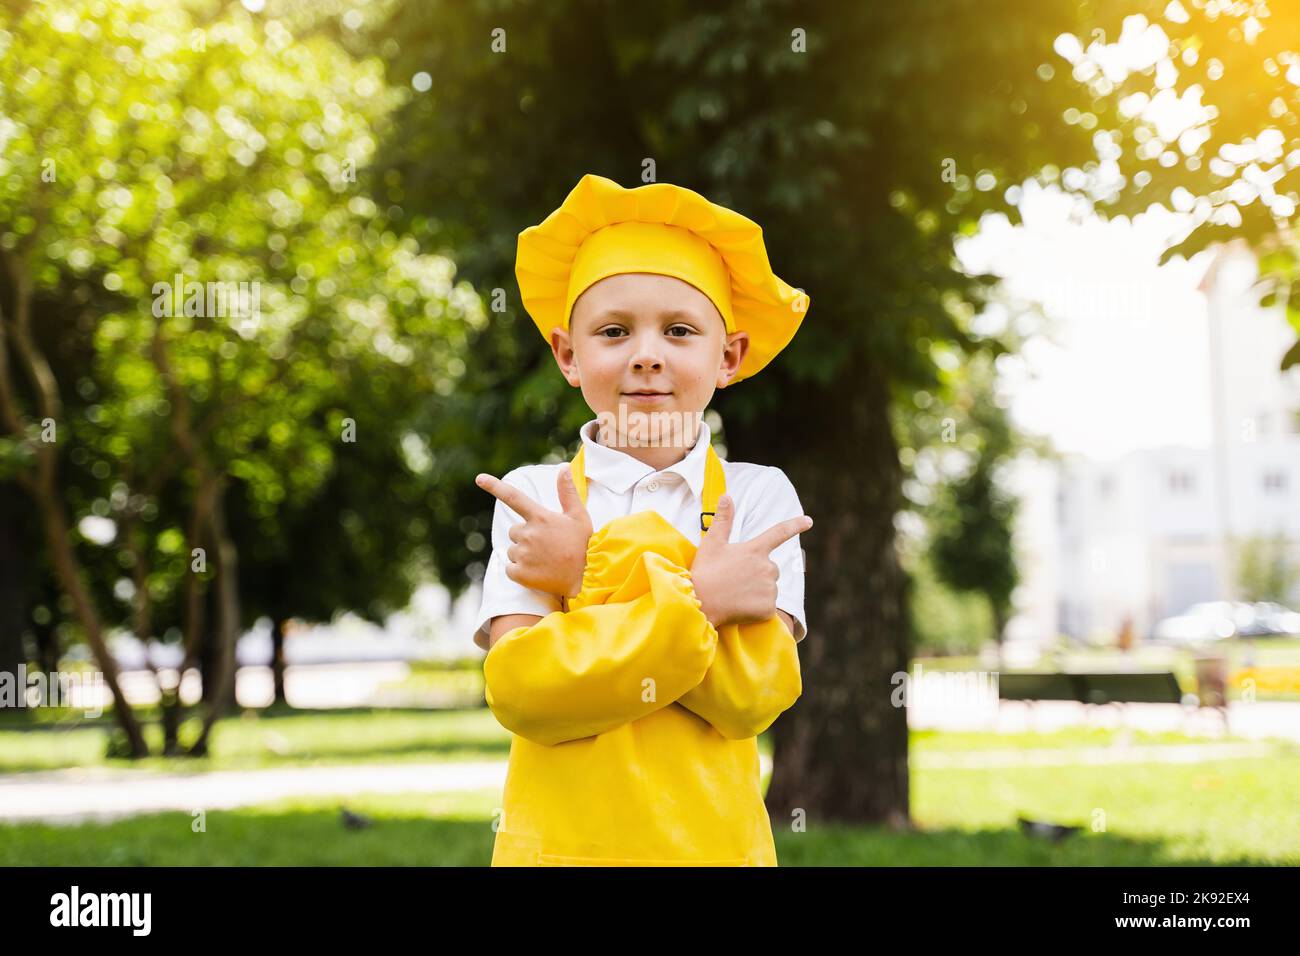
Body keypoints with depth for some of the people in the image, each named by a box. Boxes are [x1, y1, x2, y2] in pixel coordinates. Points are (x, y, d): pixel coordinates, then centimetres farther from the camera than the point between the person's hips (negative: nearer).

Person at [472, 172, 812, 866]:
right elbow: (520, 691, -15)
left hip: (712, 840, 0)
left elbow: (753, 692, -15)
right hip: (559, 840, 0)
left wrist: (595, 575, -17)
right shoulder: (530, 496, -3)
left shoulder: (759, 495, -4)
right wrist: (696, 599, -18)